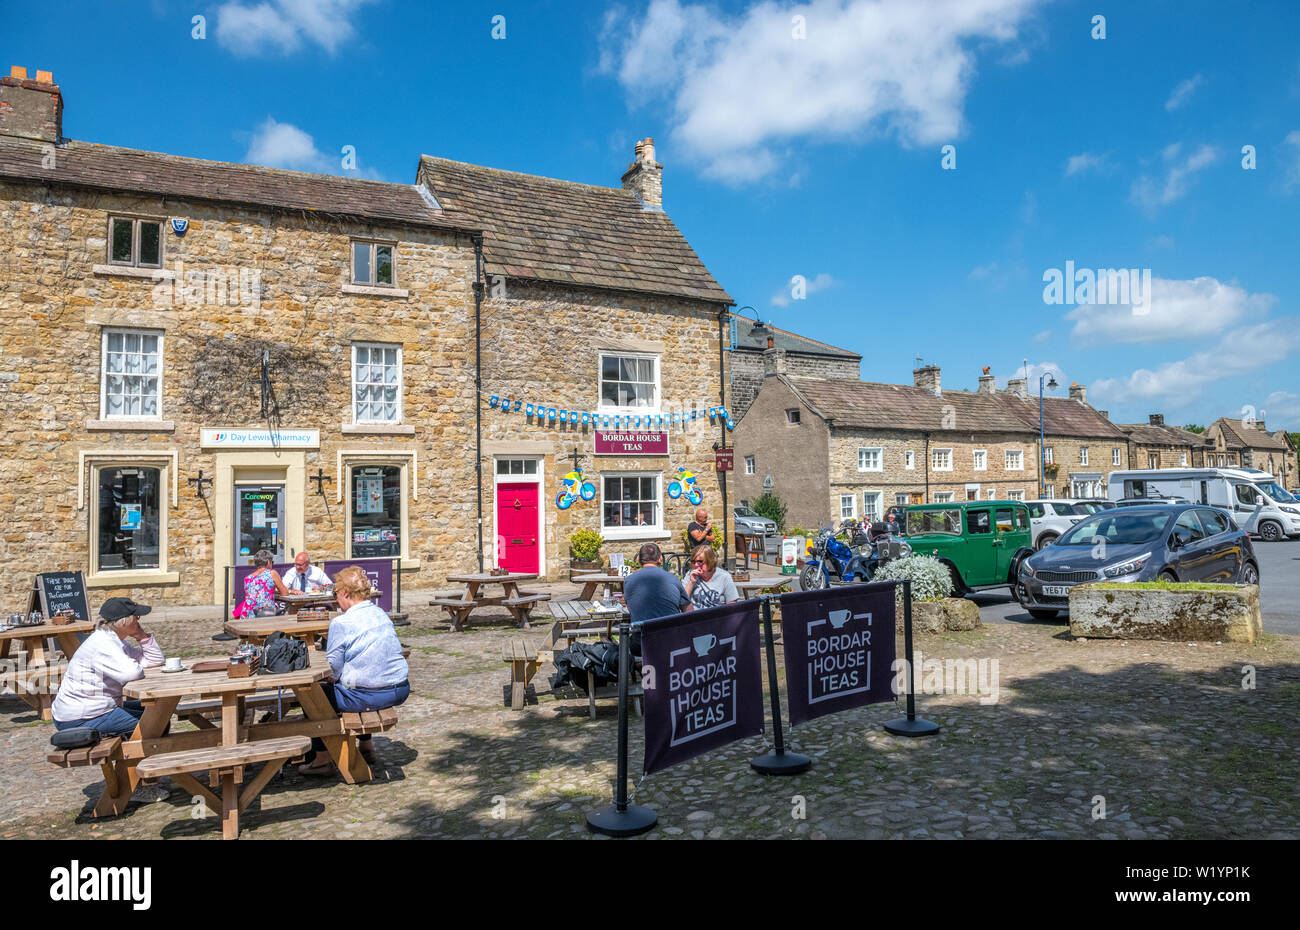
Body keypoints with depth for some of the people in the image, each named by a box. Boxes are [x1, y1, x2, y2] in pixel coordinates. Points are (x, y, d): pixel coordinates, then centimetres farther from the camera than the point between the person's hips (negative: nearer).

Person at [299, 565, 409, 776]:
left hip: (368, 696, -7)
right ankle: (365, 746, 44)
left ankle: (322, 760, 19)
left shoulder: (341, 623, -13)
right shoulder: (381, 614, 9)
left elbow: (333, 670, -8)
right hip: (400, 691, 7)